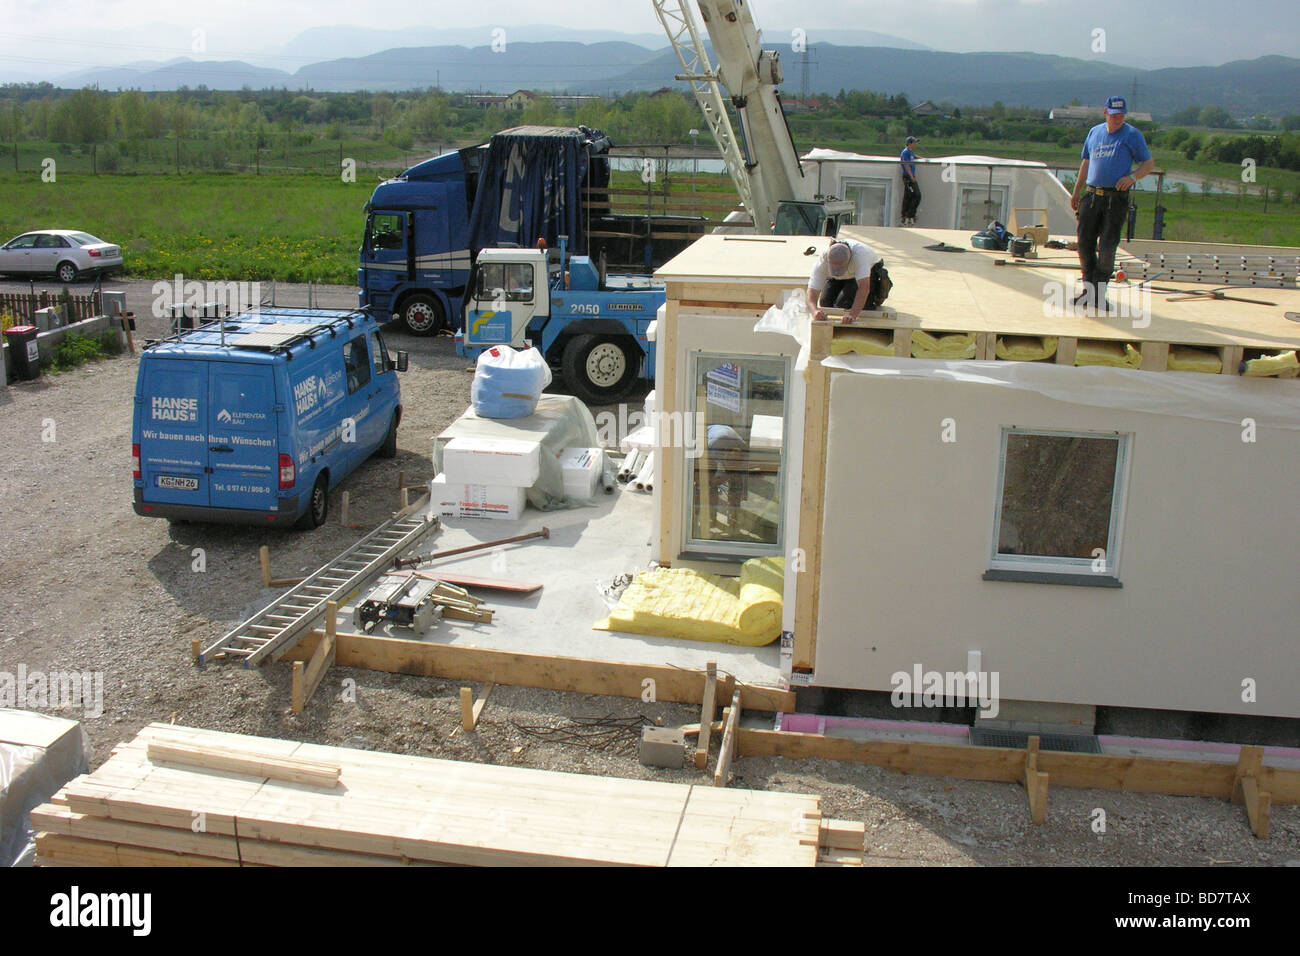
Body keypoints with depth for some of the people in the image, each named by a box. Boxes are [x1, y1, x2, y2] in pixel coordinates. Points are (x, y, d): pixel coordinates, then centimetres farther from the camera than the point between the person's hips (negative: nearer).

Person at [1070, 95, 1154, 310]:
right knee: (1085, 244, 3)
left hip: (1116, 199, -4)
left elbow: (1149, 163, 3)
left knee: (1107, 247, -7)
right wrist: (1076, 192, 22)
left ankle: (1099, 293, 1)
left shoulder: (1132, 135, 1)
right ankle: (1088, 288, 16)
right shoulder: (1094, 132, 15)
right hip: (1091, 196, 4)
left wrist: (1132, 177, -16)